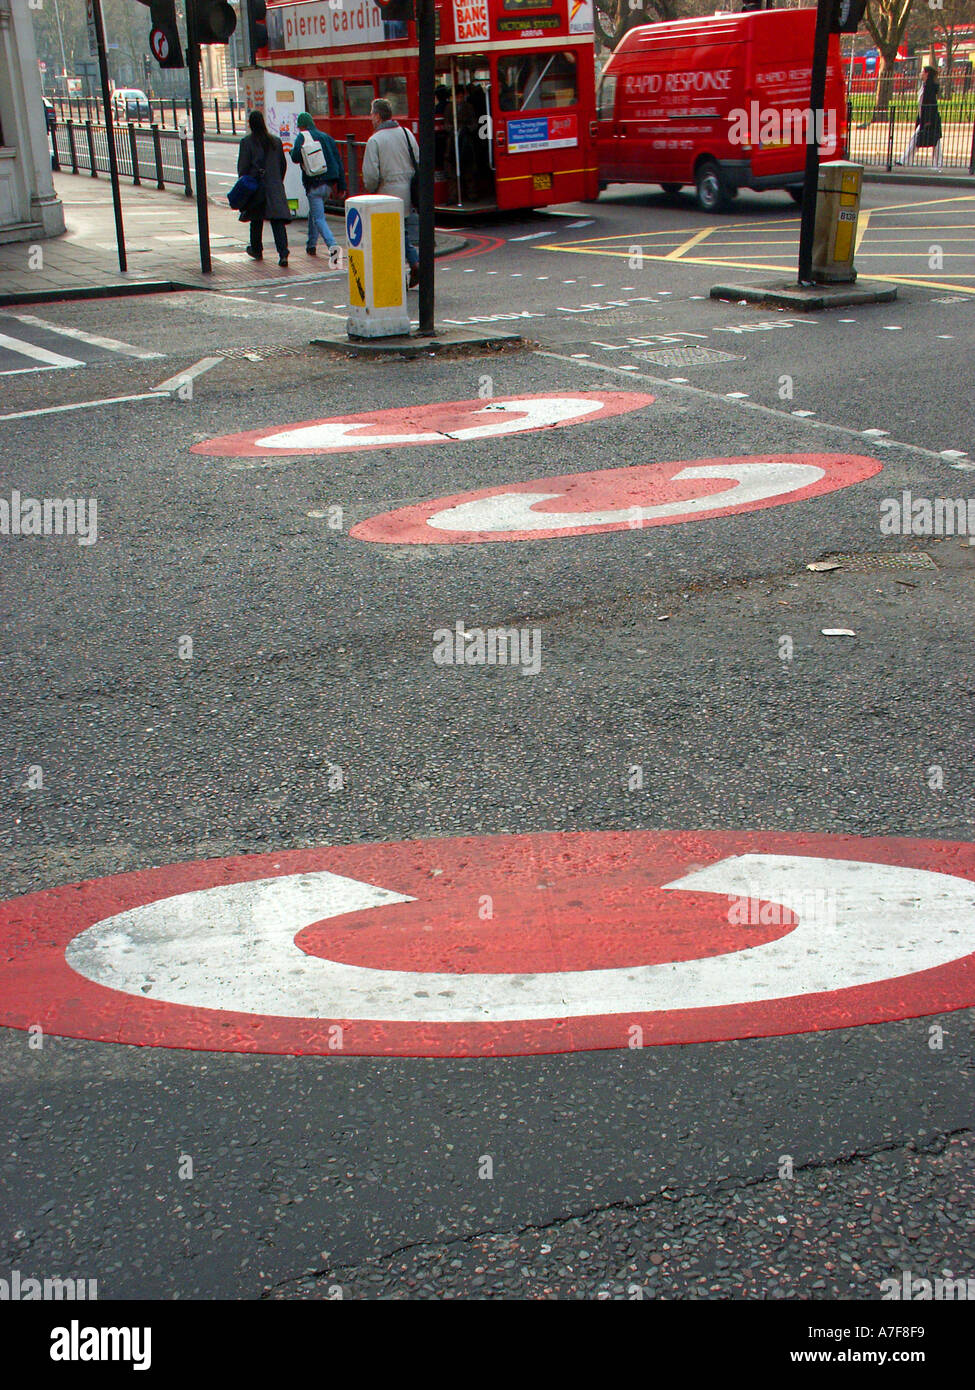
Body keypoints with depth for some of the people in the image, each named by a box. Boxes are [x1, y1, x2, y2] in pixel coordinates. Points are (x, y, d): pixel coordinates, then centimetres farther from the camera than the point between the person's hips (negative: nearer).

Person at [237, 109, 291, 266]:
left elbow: (242, 167, -7)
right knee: (278, 220, -5)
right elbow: (283, 165, 12)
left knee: (256, 221, 15)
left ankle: (256, 250, 30)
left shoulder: (247, 142, -8)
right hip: (275, 187, 2)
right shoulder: (276, 141, 5)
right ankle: (283, 254, -19)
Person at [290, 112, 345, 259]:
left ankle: (333, 246, -27)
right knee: (313, 212, 25)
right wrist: (341, 186, 12)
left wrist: (291, 152, 10)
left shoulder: (303, 136, -3)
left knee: (319, 218, -7)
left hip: (314, 184, -6)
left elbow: (296, 158, -15)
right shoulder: (326, 137, 14)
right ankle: (311, 245, 32)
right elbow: (339, 162, 11)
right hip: (329, 183, 7)